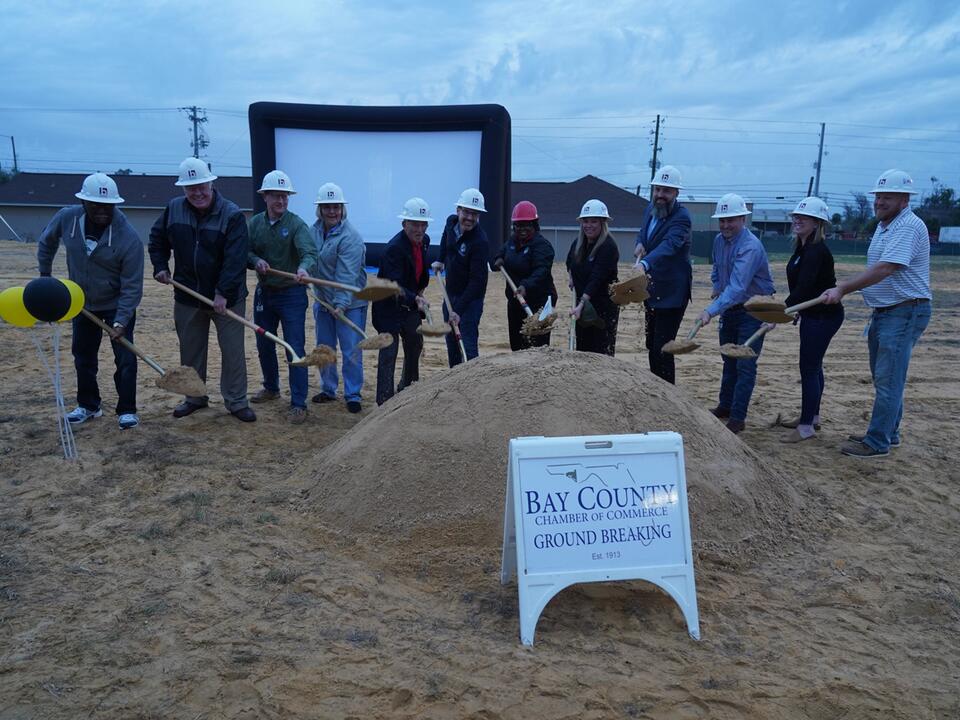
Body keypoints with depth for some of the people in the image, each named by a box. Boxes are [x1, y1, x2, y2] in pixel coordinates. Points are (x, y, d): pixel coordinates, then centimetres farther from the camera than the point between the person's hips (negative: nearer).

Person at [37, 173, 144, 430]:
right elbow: (46, 241, 8)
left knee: (125, 358, -7)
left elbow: (132, 286, -25)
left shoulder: (128, 237, -28)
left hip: (117, 305, -4)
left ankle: (127, 410, 7)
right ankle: (88, 405, 31)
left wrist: (121, 321, -30)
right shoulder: (67, 218, -16)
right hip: (82, 303, 5)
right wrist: (45, 275, 10)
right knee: (82, 355, 14)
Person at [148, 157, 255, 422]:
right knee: (190, 350, 15)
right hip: (187, 296, 4)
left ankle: (236, 401, 14)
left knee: (233, 351, 2)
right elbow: (157, 238, 18)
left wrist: (223, 293, -26)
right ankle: (194, 397, 31)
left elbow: (235, 259, -22)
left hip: (226, 297, -4)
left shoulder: (231, 214, -15)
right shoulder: (173, 209, 0)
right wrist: (160, 266, 6)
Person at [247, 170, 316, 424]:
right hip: (263, 292, 5)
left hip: (291, 295, -5)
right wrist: (256, 260, -15)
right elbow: (245, 251, 7)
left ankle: (298, 404, 0)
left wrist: (304, 268, -48)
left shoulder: (296, 224, -12)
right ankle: (271, 387, 39)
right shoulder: (255, 223, 3)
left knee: (295, 349, -6)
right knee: (264, 344, 17)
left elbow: (309, 252, -27)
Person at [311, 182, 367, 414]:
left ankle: (353, 396, 9)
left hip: (349, 304, -7)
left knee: (351, 351, -2)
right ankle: (328, 390, 30)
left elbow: (347, 276, -26)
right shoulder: (314, 230, 3)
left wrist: (341, 304, -32)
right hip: (323, 300, 7)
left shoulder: (350, 237, -19)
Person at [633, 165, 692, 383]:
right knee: (651, 346, 18)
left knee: (662, 349, -11)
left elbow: (669, 244, -37)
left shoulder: (681, 218, -19)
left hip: (671, 293, -9)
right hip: (651, 290, 9)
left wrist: (645, 264, -55)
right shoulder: (650, 209, 6)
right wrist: (640, 243, -1)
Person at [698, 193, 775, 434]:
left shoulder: (751, 247, -27)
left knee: (744, 365, -7)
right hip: (729, 308, 8)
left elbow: (737, 287, -37)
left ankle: (737, 418, -2)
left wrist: (712, 311, -45)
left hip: (753, 310, -8)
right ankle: (725, 406, 31)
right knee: (729, 360, 18)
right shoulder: (719, 240, -1)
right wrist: (716, 288, 6)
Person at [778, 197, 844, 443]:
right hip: (813, 314, 10)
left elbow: (804, 286, -31)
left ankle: (807, 427, -1)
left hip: (824, 316, -10)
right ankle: (811, 416, 30)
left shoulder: (817, 250, -21)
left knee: (809, 368, -7)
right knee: (813, 366, 17)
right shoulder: (802, 247, 9)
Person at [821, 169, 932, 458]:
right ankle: (888, 433, 28)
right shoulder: (883, 226, 15)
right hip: (884, 312, 10)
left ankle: (878, 443, -1)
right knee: (884, 377, 16)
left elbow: (883, 269, -28)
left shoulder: (908, 227, -17)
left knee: (888, 379, -7)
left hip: (905, 312, -10)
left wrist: (842, 289, -32)